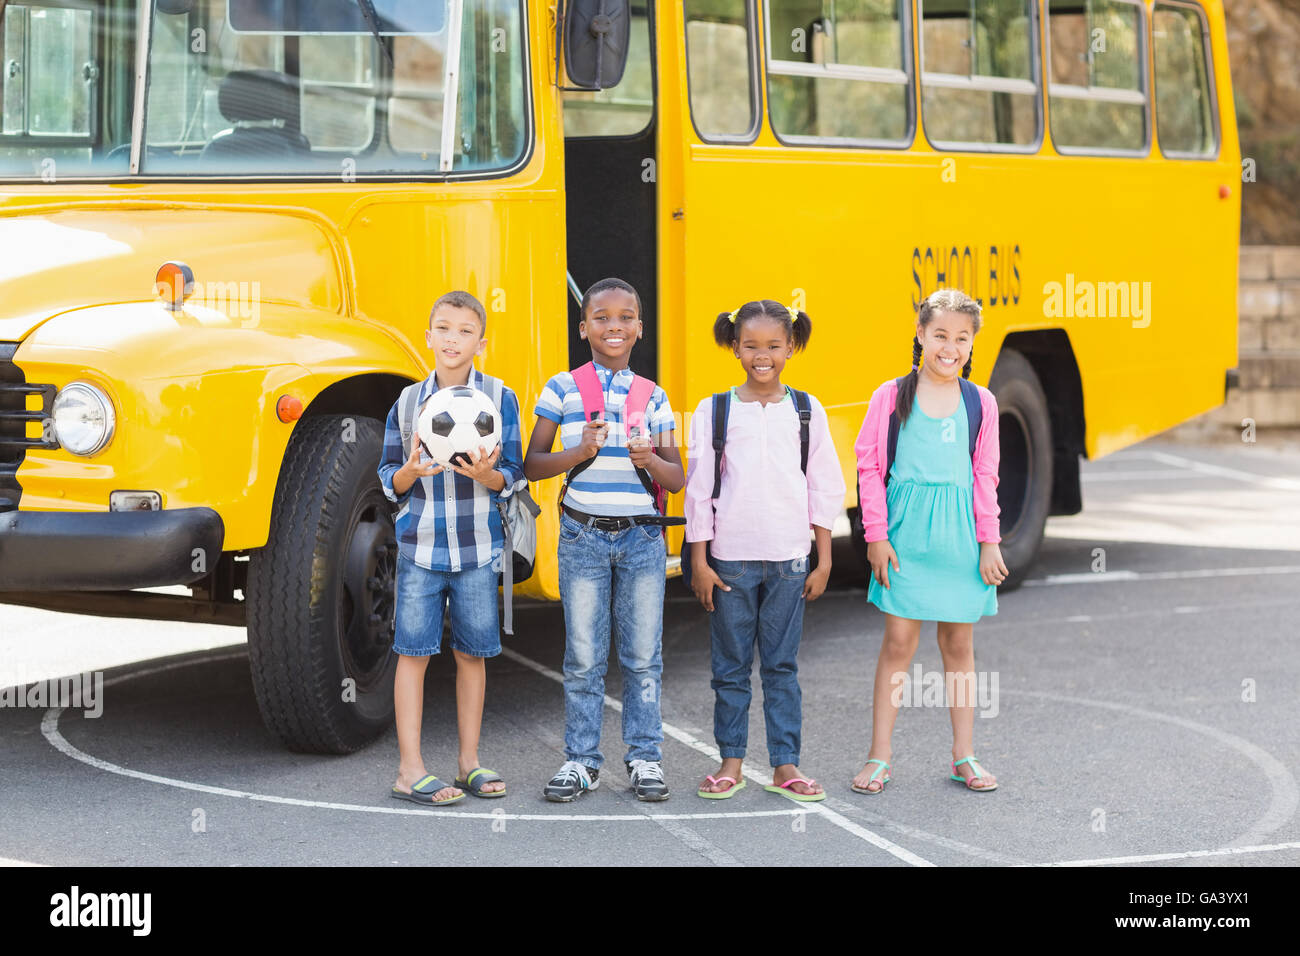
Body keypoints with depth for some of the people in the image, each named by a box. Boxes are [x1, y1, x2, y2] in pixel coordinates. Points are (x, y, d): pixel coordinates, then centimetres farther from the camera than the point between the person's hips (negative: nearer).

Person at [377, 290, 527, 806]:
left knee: (472, 651, 8)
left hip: (478, 548, 0)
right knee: (413, 650, -1)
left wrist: (485, 474, -22)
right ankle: (409, 769, 3)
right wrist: (410, 471, -15)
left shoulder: (499, 398, -1)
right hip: (420, 545, 0)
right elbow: (388, 481, 7)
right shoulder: (407, 403, 2)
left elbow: (512, 478, -1)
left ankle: (469, 760, 20)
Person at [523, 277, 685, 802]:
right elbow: (531, 465, 1)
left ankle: (645, 757, 16)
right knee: (583, 657, 4)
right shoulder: (562, 390, 1)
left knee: (643, 655, 6)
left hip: (642, 538, 1)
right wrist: (580, 452, -15)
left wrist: (651, 460, -14)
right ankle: (581, 759, 14)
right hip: (584, 537, -1)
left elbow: (676, 479, 7)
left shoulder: (653, 398, 6)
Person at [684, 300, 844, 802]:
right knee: (730, 667, 6)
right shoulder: (714, 412, 1)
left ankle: (785, 766, 10)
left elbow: (825, 490, 7)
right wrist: (699, 561, -2)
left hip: (787, 559, 1)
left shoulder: (807, 412, 4)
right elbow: (699, 491, 2)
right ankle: (731, 762, 15)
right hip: (729, 559, -1)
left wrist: (823, 560, 4)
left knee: (782, 666, 5)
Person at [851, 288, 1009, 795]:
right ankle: (879, 756, 5)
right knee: (898, 642, -2)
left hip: (960, 537, 2)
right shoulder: (891, 397, -1)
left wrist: (989, 542, 4)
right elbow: (870, 468, -1)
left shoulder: (980, 403, 5)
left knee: (959, 644, 9)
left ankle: (963, 754, 18)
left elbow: (985, 478, 8)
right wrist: (876, 536, -6)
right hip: (907, 534, -2)